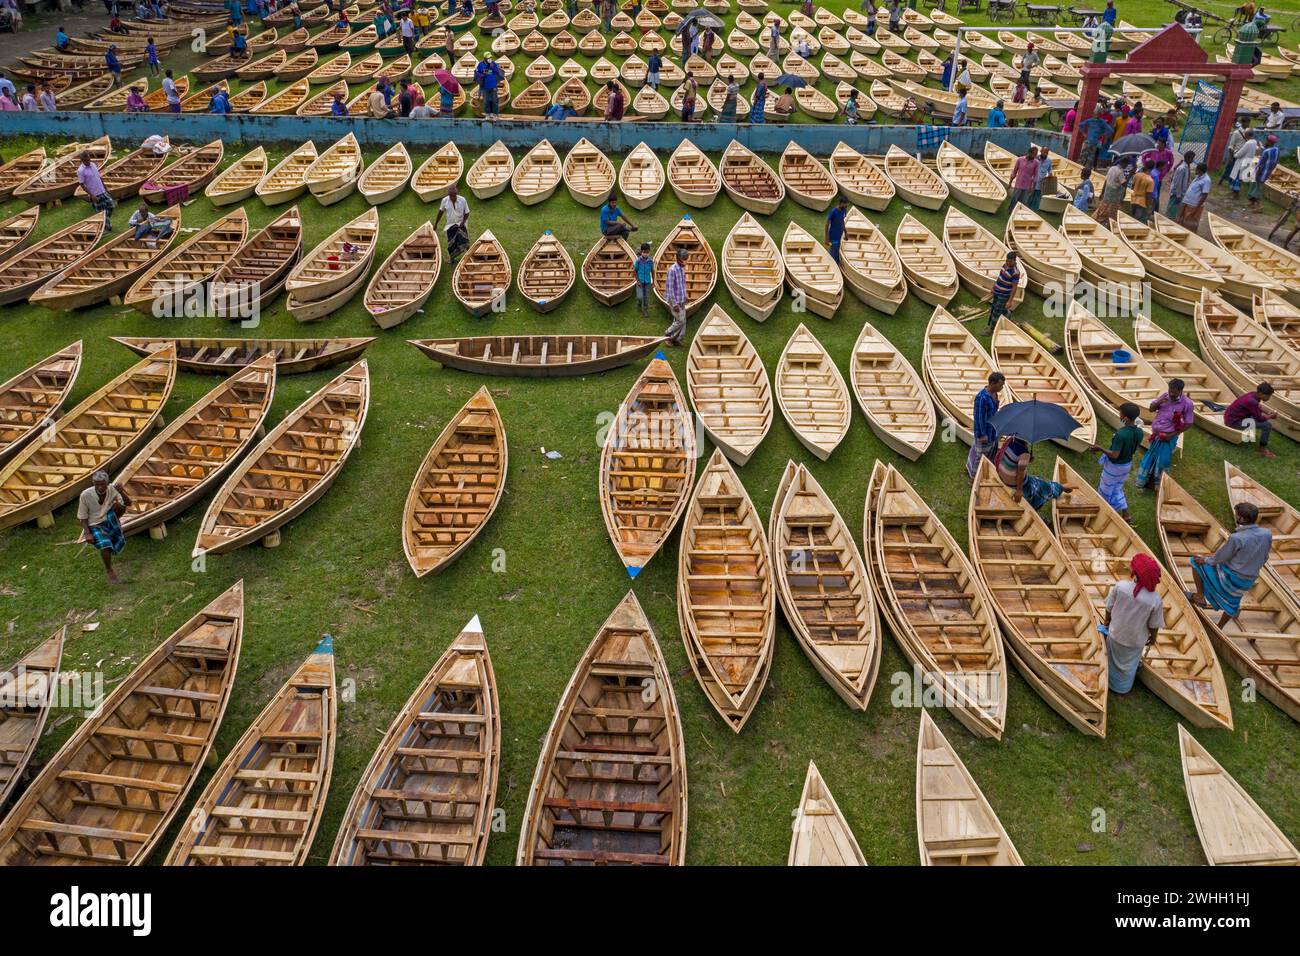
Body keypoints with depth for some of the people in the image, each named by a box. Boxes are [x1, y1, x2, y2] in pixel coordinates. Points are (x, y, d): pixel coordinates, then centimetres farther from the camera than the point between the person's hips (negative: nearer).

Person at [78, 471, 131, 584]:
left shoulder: (112, 489, -11)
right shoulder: (85, 495, -15)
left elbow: (128, 503, -16)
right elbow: (83, 517, -6)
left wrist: (121, 491, -34)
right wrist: (87, 533, -18)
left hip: (109, 520, 2)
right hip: (95, 525, -2)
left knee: (120, 506, -28)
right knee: (105, 545, -29)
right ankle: (109, 571, -4)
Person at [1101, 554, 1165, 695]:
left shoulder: (1120, 586, -29)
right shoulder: (1155, 600, -30)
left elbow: (1109, 608, -13)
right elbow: (1154, 625, -15)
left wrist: (1106, 621, 9)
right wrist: (1153, 638, 8)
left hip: (1116, 633, 1)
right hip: (1136, 640, -1)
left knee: (1114, 660, 29)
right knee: (1128, 664, 27)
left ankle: (1112, 685, 52)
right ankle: (1124, 690, 50)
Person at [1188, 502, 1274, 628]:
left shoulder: (1236, 538, -29)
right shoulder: (1267, 534, -11)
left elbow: (1219, 559, -14)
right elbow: (1264, 559, 5)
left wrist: (1205, 560, 5)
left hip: (1229, 577, -6)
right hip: (1248, 582, 6)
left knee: (1196, 563, 13)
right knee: (1232, 603, 31)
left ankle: (1199, 597, 18)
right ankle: (1219, 627, 50)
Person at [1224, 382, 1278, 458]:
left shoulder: (1254, 395, 1)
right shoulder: (1252, 401, -27)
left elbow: (1259, 406, 26)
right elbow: (1260, 418, -16)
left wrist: (1268, 412, 13)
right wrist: (1270, 416, 1)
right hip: (1234, 421, -10)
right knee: (1267, 425, -16)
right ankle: (1263, 449, 1)